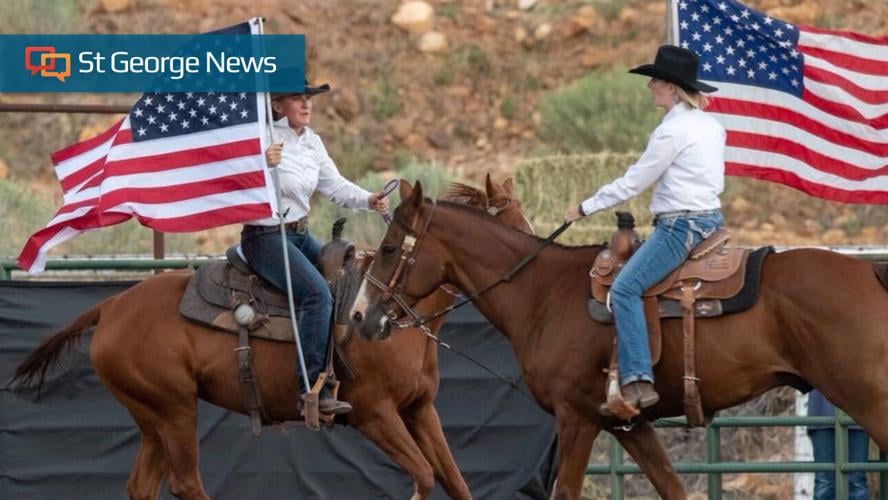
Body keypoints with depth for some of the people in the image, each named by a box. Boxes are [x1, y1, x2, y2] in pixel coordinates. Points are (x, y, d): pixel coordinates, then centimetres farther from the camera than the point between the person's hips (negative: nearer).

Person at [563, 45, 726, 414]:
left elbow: (633, 183, -11)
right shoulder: (711, 126, 14)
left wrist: (585, 208, -2)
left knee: (625, 288, -19)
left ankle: (638, 383, -30)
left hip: (680, 225, -11)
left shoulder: (673, 131, -14)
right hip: (710, 217, 11)